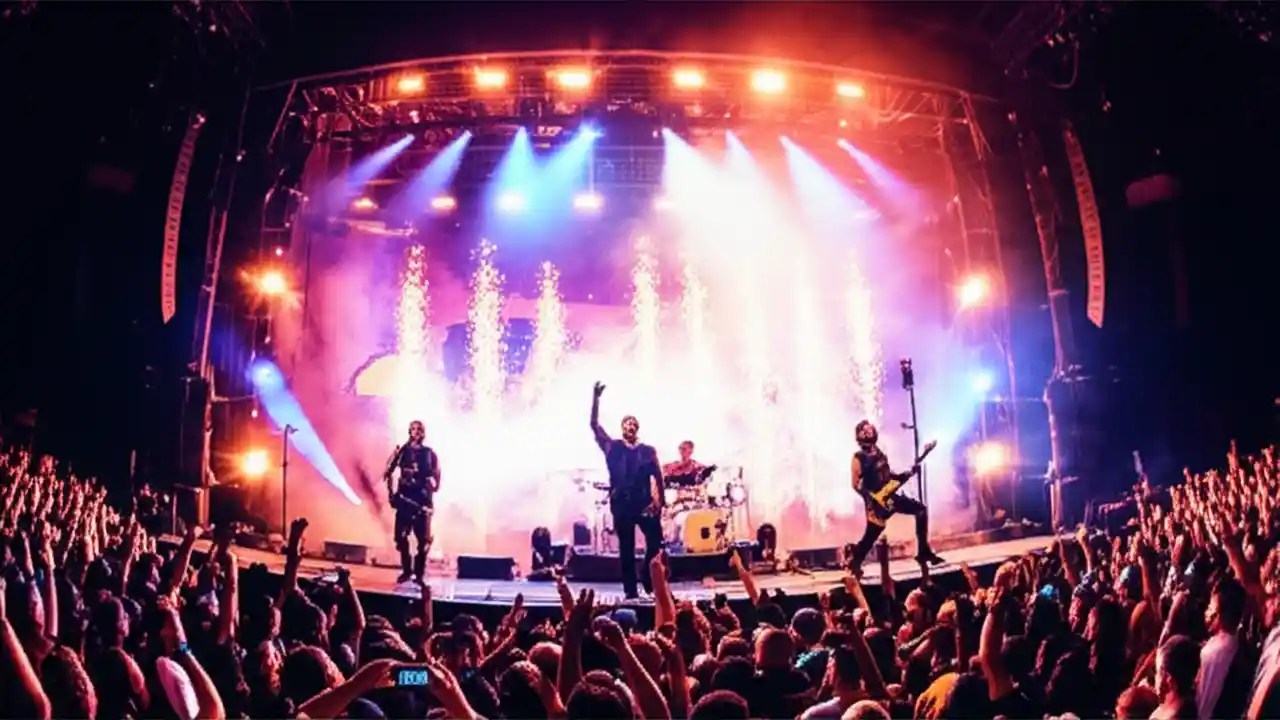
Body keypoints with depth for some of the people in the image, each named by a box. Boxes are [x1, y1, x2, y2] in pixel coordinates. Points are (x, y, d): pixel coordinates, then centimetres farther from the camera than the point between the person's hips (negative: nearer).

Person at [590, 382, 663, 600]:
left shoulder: (648, 450, 11)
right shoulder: (613, 447, 9)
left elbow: (657, 477, 6)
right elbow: (594, 425, 3)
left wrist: (659, 500, -6)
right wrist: (596, 399, -5)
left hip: (644, 502, 1)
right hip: (621, 503, 0)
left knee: (655, 541, -7)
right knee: (626, 548, 3)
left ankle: (649, 582, 13)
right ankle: (630, 590, 9)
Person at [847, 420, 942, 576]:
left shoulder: (879, 453, 12)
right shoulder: (859, 458, -12)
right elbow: (856, 485, -13)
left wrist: (909, 473, 8)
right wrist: (871, 498, -22)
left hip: (889, 496, 8)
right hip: (876, 501, -7)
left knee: (921, 510, 4)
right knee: (871, 535, -5)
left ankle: (924, 552, 7)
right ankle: (854, 563, 13)